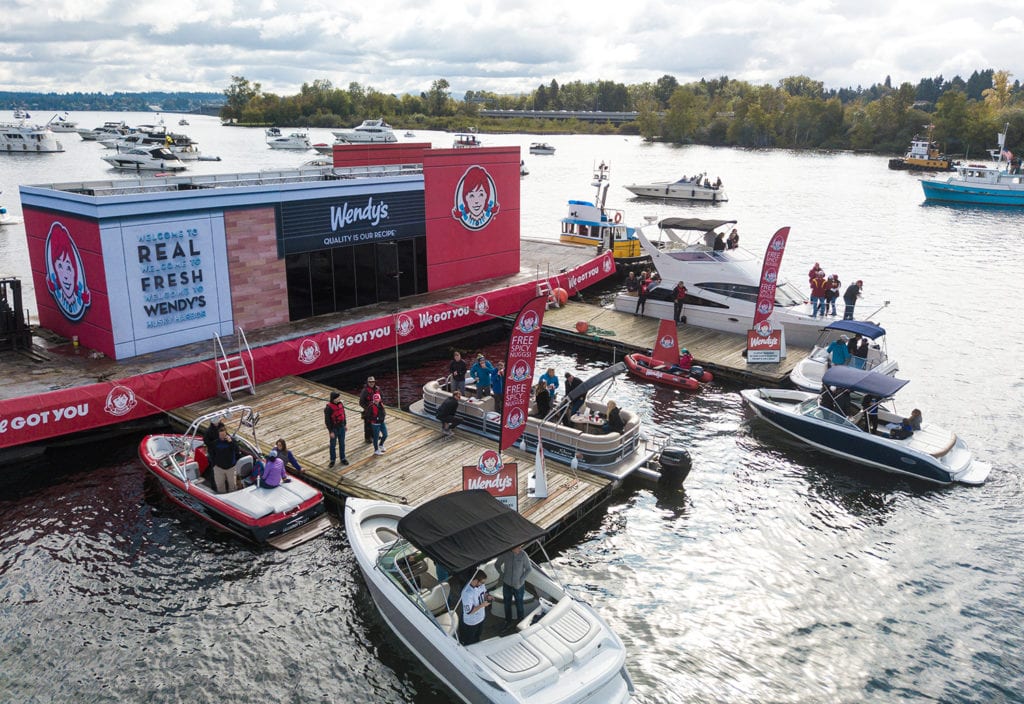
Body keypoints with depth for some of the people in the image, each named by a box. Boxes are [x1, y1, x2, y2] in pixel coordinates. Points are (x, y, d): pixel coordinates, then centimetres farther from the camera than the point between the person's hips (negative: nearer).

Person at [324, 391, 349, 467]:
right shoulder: (328, 408, -21)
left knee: (342, 444, 16)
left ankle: (343, 458, 29)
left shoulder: (340, 404, -3)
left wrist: (345, 424, 13)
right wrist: (331, 431, -15)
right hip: (334, 429, -5)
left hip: (341, 427, 5)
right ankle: (333, 460, 25)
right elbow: (327, 421, -17)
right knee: (332, 444, 11)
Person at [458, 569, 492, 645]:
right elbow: (469, 611, -32)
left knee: (477, 638, 33)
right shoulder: (467, 593, -39)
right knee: (468, 643, 20)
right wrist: (482, 605, -31)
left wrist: (488, 596, -15)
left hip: (481, 618, 7)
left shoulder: (481, 585, -16)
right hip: (470, 623, -7)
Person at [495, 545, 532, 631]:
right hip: (507, 584, 2)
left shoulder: (523, 555, -20)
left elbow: (528, 569, -7)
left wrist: (521, 581, -10)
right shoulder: (505, 553, -16)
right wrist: (502, 575, -2)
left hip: (518, 586, -2)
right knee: (507, 604, 17)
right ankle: (508, 623, 37)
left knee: (519, 604, 13)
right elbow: (497, 564, 2)